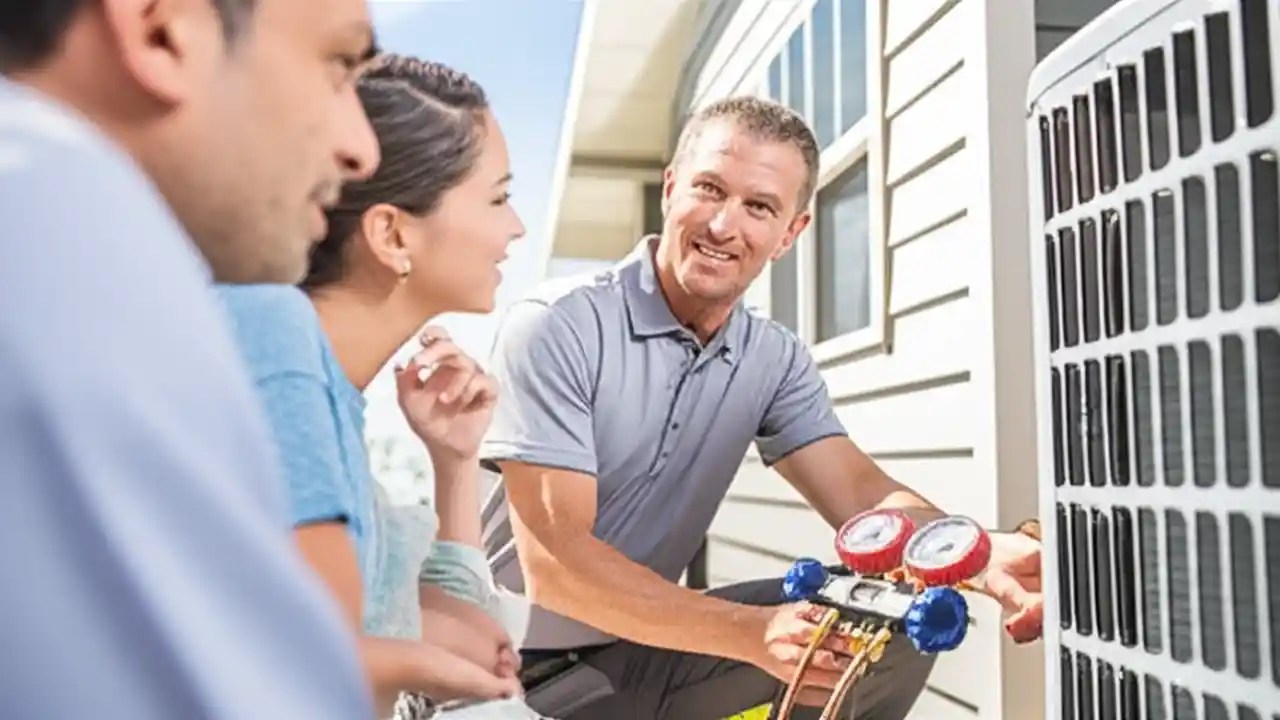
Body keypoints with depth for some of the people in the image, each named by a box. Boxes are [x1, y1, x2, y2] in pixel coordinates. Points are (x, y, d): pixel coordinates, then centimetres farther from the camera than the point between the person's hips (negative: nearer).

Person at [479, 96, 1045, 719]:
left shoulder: (775, 361, 0)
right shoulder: (556, 327, -19)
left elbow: (861, 494, -9)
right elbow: (554, 561, -24)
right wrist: (756, 633, -34)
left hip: (644, 651, 6)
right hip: (514, 668, -5)